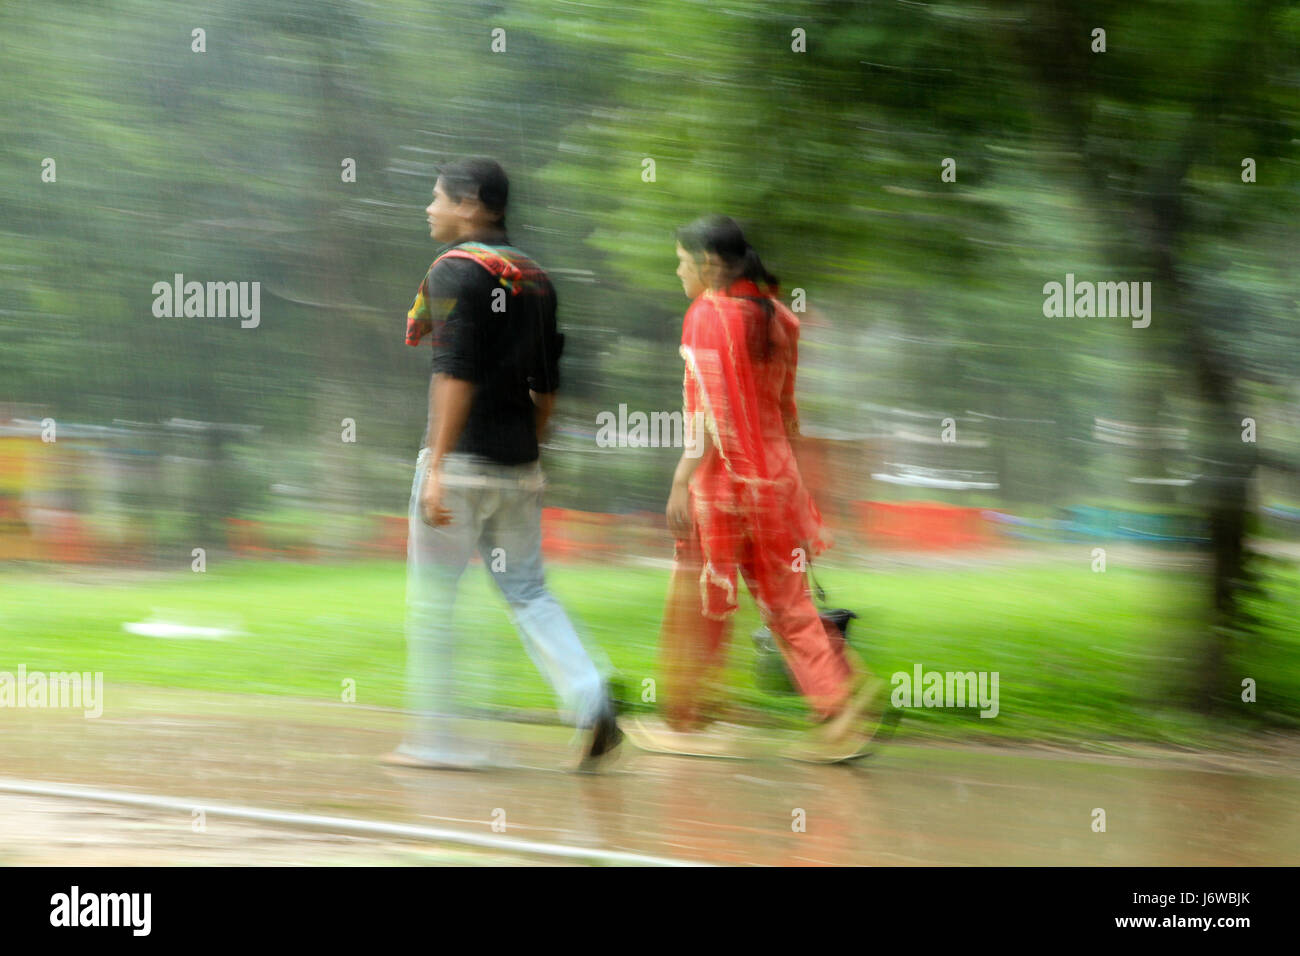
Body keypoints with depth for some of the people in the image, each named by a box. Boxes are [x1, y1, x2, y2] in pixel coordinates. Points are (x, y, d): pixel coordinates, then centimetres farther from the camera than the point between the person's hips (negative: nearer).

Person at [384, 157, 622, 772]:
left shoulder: (455, 270, -9)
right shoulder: (535, 278, 14)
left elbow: (456, 374, -18)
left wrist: (437, 467, -20)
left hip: (463, 460, -7)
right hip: (518, 466, 7)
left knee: (432, 595, 3)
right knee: (527, 590, 11)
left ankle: (434, 735, 5)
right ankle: (588, 698, -9)